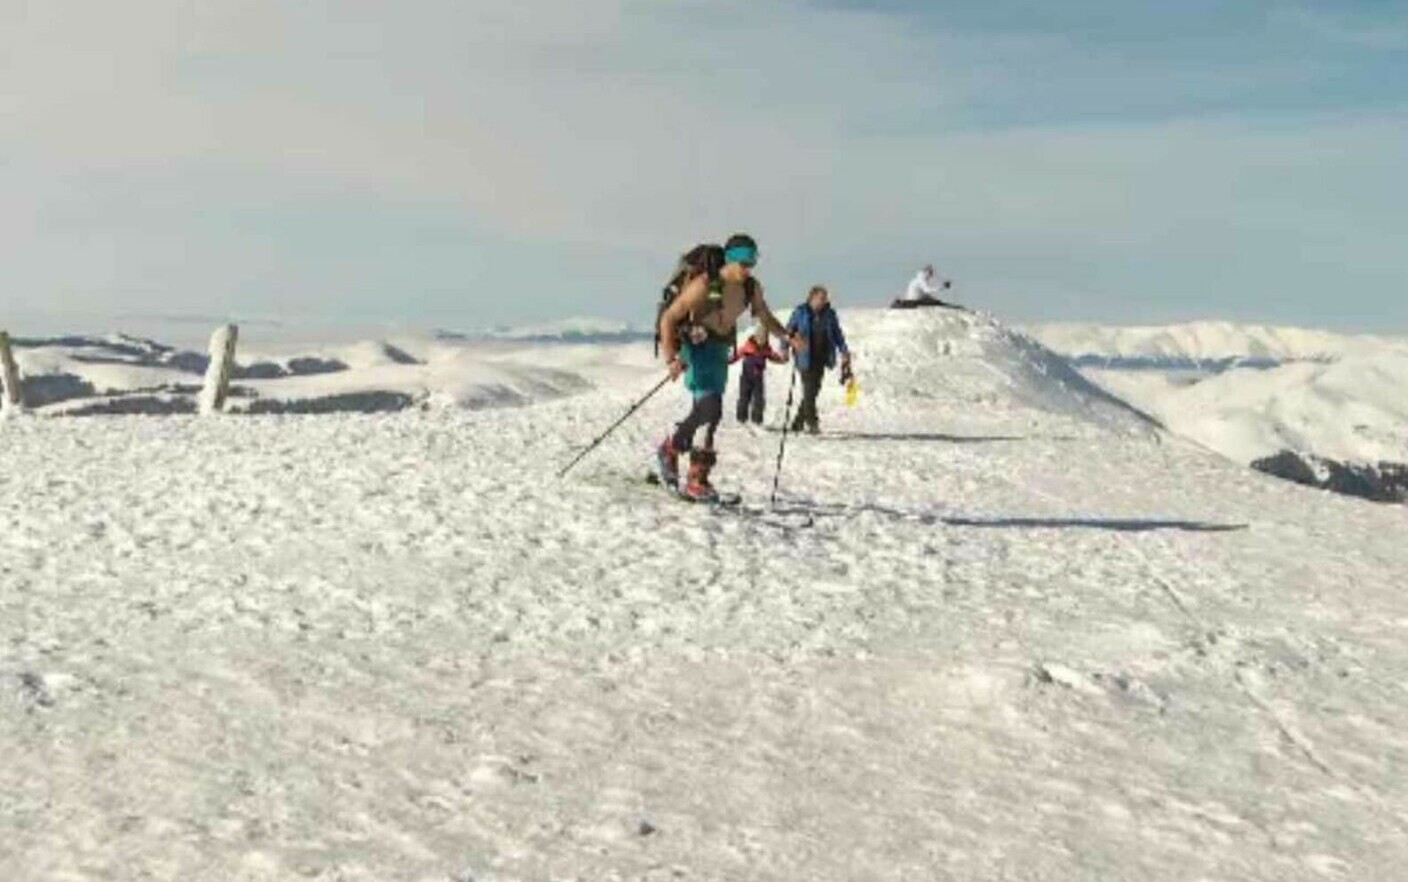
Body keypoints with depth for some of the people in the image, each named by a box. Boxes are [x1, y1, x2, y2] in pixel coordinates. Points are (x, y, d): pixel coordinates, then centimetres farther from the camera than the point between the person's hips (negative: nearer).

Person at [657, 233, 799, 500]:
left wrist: (787, 335, -2)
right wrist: (671, 358, -27)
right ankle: (670, 449, 4)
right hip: (697, 350, -6)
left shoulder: (752, 288, -1)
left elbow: (766, 318, 17)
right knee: (710, 409, -20)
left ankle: (696, 481, 13)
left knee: (708, 413, 6)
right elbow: (668, 318, -16)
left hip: (721, 353, 6)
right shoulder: (704, 285, -18)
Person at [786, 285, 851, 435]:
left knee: (814, 389, 6)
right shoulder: (801, 313, -1)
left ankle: (799, 421, 19)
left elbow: (837, 334, 14)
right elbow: (788, 331, 1)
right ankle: (812, 422, -7)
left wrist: (844, 351, 5)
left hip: (821, 358, 4)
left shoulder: (830, 315, 7)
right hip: (806, 358, -4)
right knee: (809, 390, -10)